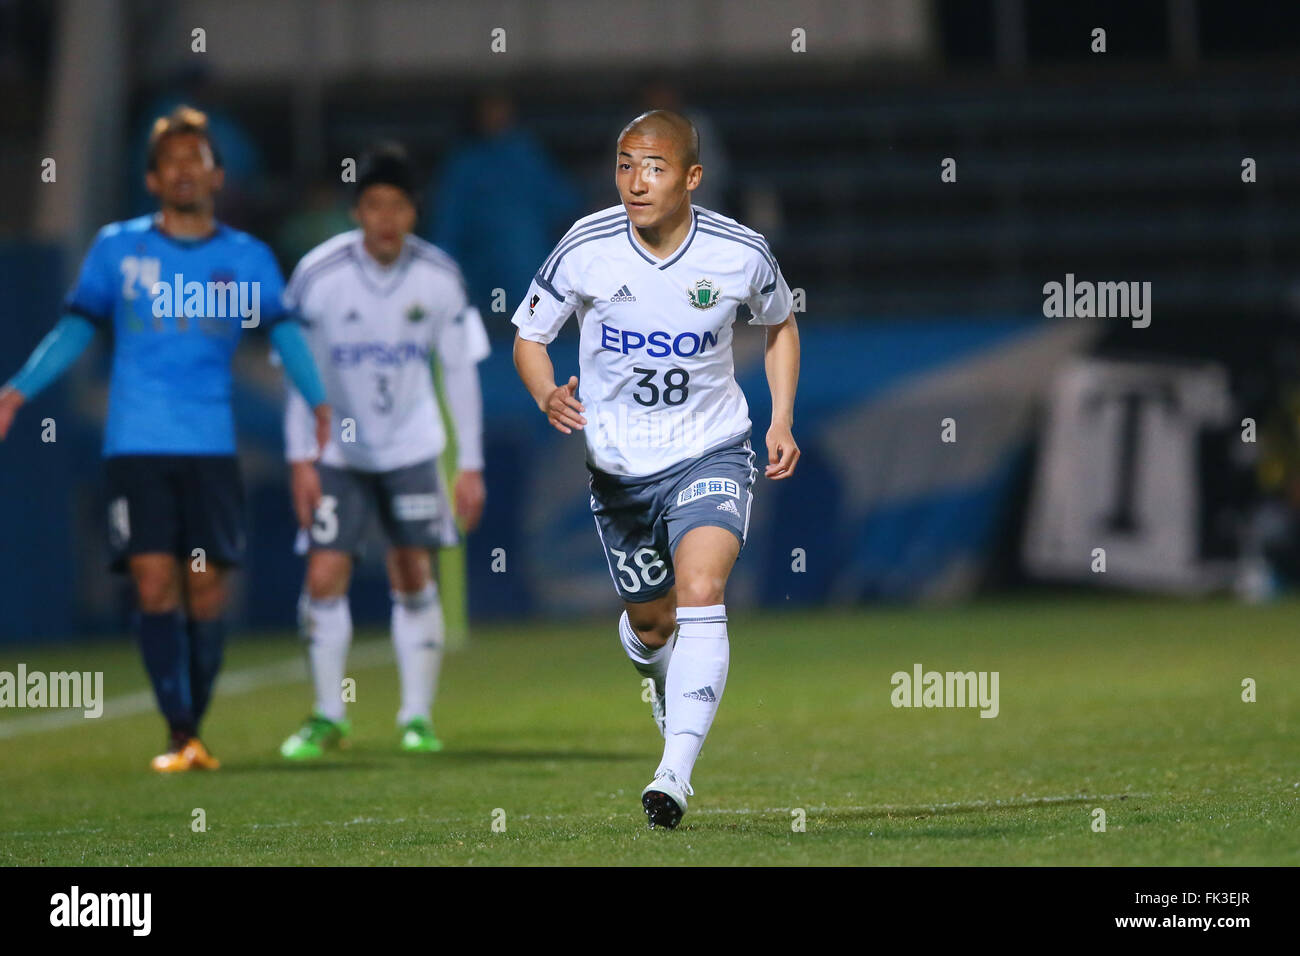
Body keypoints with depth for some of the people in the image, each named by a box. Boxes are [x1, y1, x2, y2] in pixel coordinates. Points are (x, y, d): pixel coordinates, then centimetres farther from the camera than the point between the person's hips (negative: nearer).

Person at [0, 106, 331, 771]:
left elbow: (283, 331, 1)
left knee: (207, 593, 0)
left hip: (212, 448, 1)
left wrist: (318, 399, -14)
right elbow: (75, 330, 9)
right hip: (136, 447, -1)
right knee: (155, 586, -9)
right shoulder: (116, 249, 8)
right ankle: (177, 737, -9)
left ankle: (194, 731, 14)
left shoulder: (247, 258, 8)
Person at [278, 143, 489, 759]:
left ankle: (418, 717, 9)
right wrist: (300, 459, -11)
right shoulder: (318, 275, -15)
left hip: (411, 448, 1)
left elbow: (459, 373, 0)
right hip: (337, 450, -1)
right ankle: (327, 718, 5)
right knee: (324, 579, -8)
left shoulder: (439, 279, -9)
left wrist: (470, 465, -1)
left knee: (414, 579, -1)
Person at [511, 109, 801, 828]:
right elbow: (527, 336, 0)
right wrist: (548, 397, -21)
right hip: (618, 464, 2)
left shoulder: (740, 253, -12)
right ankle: (663, 682, 53)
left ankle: (676, 774, -29)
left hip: (711, 452, -2)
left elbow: (779, 323, 11)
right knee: (651, 621, 14)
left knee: (700, 591, -25)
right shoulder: (585, 249, -14)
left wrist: (782, 421, 1)